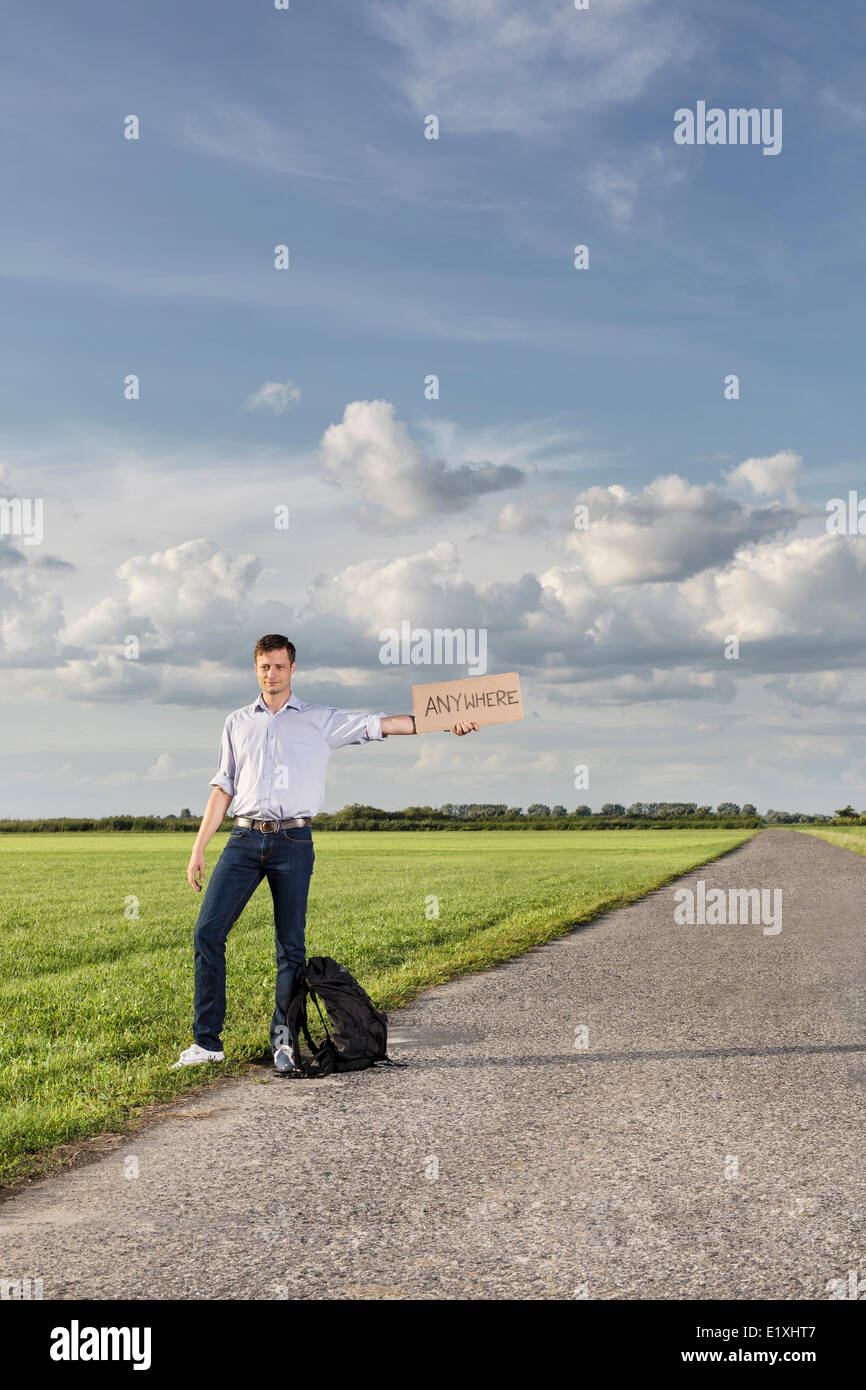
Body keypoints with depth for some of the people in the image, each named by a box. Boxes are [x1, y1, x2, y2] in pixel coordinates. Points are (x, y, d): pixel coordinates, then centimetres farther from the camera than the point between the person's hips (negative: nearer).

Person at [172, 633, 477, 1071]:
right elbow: (223, 788, 15)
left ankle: (283, 1041, 12)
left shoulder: (320, 720, 9)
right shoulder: (237, 723, 16)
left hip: (293, 841, -2)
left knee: (291, 945, 0)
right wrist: (198, 848, 9)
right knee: (208, 930, -7)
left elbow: (379, 724, 1)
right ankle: (207, 1040, 2)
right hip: (245, 838, 2)